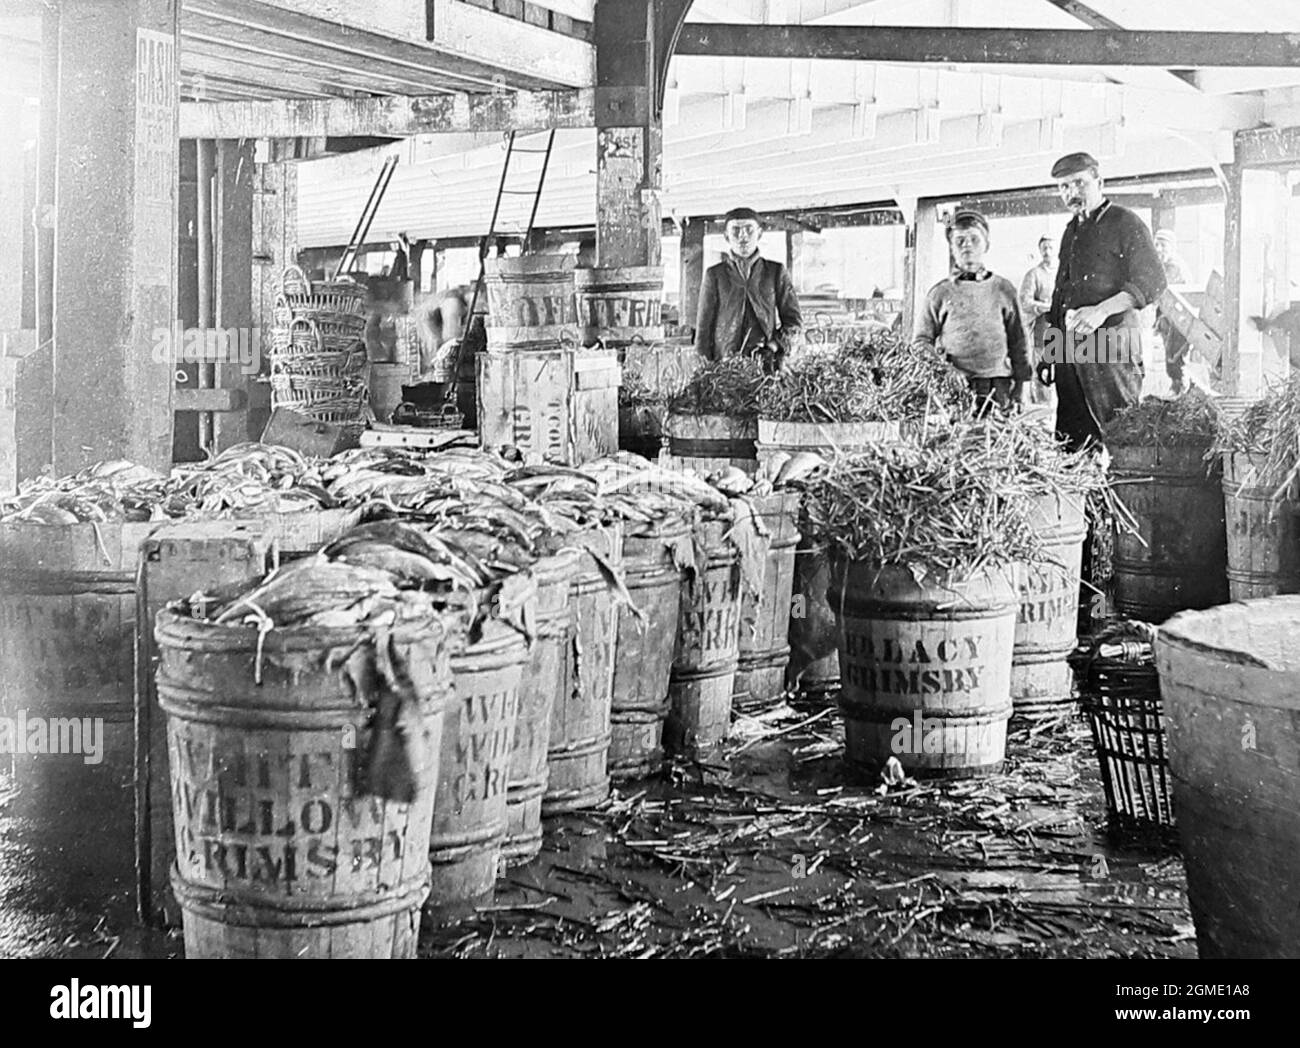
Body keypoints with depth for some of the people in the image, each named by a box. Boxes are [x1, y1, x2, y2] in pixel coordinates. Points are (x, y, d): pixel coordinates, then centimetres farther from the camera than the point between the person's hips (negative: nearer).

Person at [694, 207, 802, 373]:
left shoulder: (776, 272, 10)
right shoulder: (715, 275, 8)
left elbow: (793, 319, 11)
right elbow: (704, 325, 7)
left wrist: (773, 345, -5)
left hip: (766, 363, 1)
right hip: (725, 362, 0)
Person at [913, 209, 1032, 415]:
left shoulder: (1003, 289, 13)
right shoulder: (940, 293, 11)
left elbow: (1018, 341, 14)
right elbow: (921, 340, 11)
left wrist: (1019, 385, 8)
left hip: (997, 387, 1)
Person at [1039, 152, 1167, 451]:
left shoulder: (1124, 223, 0)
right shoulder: (1071, 231, 22)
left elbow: (1152, 282, -10)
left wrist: (1102, 310, -21)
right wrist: (1050, 351, 19)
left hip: (1111, 340, -7)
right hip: (1068, 348, 7)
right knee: (1070, 438, 4)